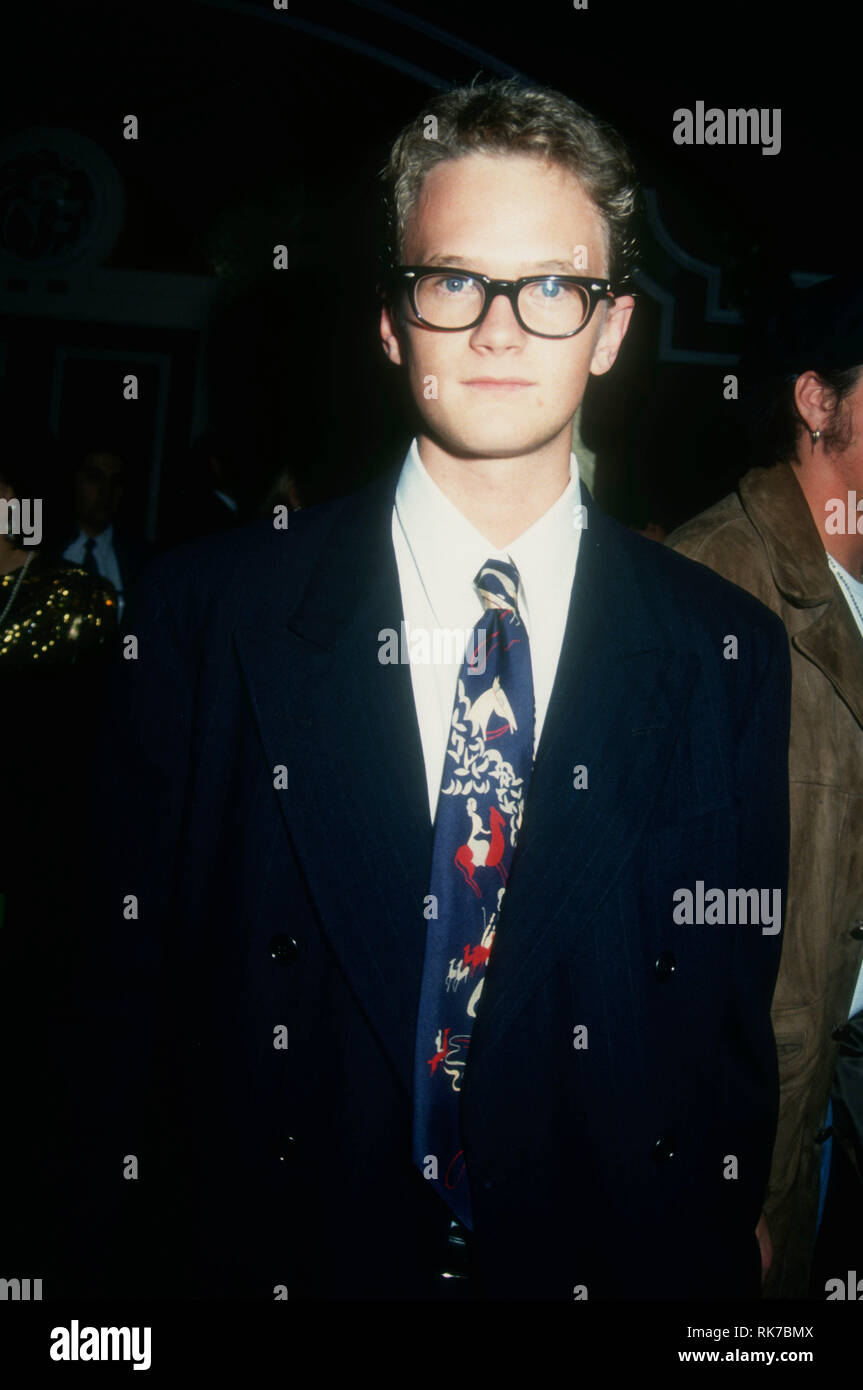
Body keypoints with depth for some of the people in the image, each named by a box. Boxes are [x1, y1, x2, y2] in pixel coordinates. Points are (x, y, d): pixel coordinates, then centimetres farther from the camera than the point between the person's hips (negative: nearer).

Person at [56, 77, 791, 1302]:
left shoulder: (732, 654, -7)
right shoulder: (206, 614, -10)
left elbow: (735, 1026, -1)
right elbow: (131, 999, -6)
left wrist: (704, 1261, -4)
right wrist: (129, 1268, -6)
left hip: (611, 1267, 1)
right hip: (276, 1256, 0)